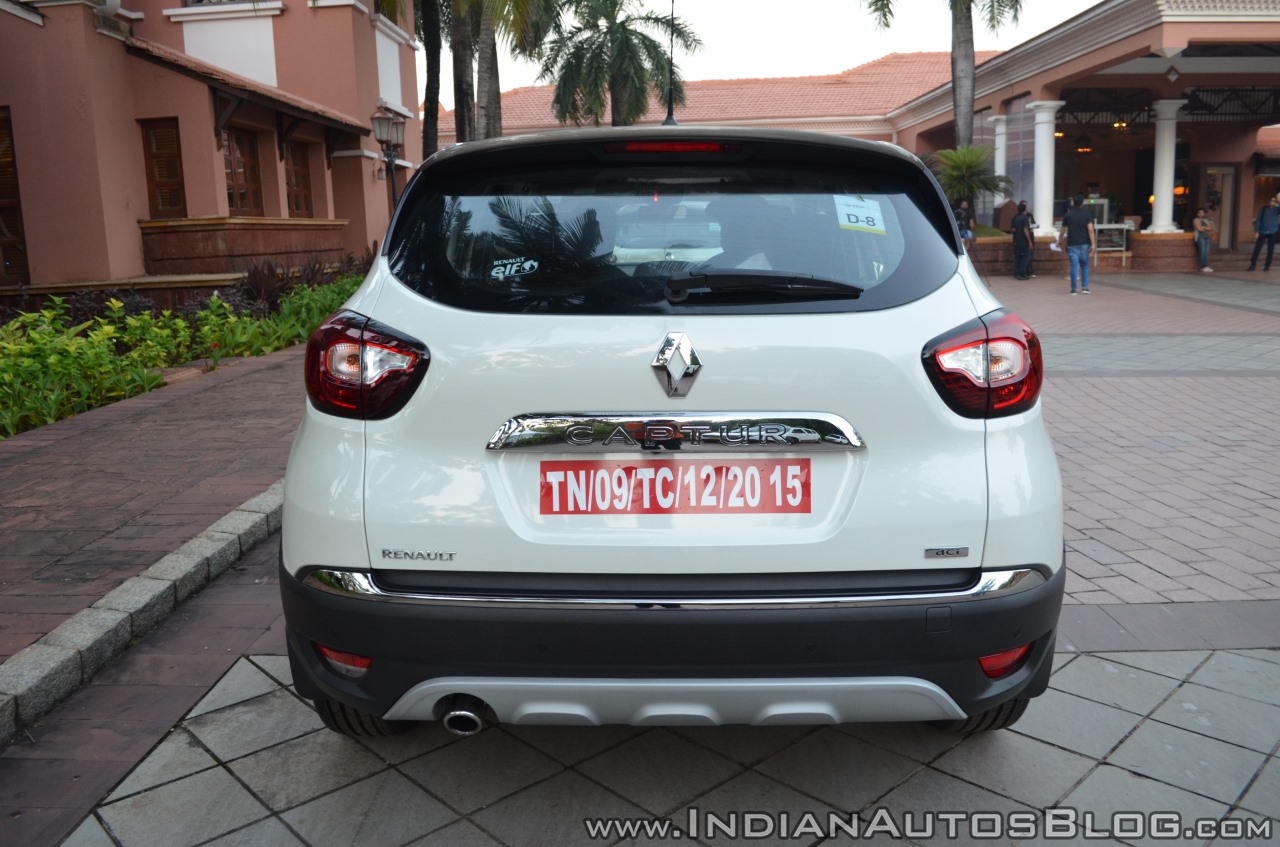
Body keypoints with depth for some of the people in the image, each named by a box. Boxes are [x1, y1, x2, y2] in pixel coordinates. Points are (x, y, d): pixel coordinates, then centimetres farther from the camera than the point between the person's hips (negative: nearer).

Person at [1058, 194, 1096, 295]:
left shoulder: (1067, 215, 2)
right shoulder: (1086, 214, -1)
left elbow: (1063, 231, 9)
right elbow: (1091, 230, -9)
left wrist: (1059, 241, 26)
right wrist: (1093, 244, -9)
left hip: (1072, 244, 0)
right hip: (1084, 244, 0)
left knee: (1074, 267, -1)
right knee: (1085, 265, 14)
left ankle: (1073, 289, -2)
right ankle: (1085, 287, 8)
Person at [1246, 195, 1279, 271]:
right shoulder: (1264, 208, 3)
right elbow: (1258, 220, 3)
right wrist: (1257, 231, -4)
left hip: (1272, 233, 0)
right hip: (1263, 232, 0)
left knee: (1270, 250, 4)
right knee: (1257, 249, -6)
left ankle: (1267, 266, 13)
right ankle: (1253, 265, -2)